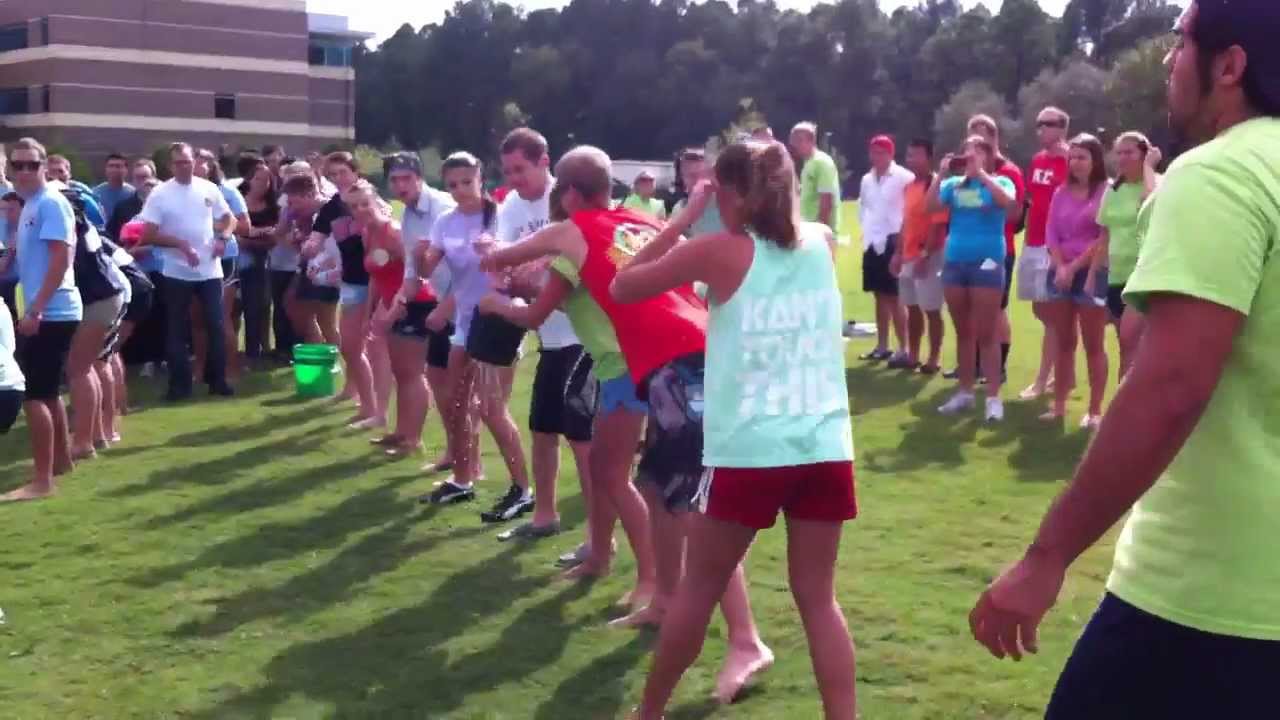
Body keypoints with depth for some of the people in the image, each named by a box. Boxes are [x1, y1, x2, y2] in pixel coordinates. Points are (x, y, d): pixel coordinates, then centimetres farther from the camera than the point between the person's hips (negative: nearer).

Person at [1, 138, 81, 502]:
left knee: (33, 394, -9)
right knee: (46, 390, 18)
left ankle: (42, 480, -5)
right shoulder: (30, 205, 15)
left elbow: (60, 259, -21)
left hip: (51, 313, -10)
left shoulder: (51, 203, -13)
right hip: (47, 312, 10)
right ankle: (62, 459, 30)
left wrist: (35, 310, -23)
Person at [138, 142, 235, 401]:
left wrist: (222, 238, -7)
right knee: (177, 329, 5)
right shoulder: (160, 194, -7)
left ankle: (217, 379, 17)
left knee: (216, 325, 6)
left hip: (210, 270, 2)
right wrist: (181, 244, -20)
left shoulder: (209, 189, 2)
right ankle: (180, 383, 12)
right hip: (177, 272, -2)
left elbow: (228, 218, 13)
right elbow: (149, 235, -10)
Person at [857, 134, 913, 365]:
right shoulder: (867, 179, 11)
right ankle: (882, 346, 21)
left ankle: (903, 350, -2)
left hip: (892, 242, -7)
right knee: (880, 296, 13)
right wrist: (866, 229, 12)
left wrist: (900, 236, -12)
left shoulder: (904, 177, -9)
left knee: (893, 298, -7)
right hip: (871, 244, 7)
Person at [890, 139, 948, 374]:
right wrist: (898, 253, 17)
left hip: (929, 257, -9)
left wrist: (925, 255, -21)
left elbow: (938, 225, -18)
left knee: (931, 310, -1)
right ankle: (912, 356, 24)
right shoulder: (909, 186, 13)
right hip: (908, 257, 9)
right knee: (912, 308, 15)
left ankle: (933, 360, 6)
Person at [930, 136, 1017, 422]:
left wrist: (980, 173, -17)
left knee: (986, 333, -3)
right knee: (963, 332, 12)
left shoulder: (999, 182, 1)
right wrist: (941, 174, -9)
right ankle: (965, 391, 21)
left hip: (987, 262, -4)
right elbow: (931, 206, -3)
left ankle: (993, 397, 1)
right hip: (954, 262, 4)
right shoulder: (954, 184, 9)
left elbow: (1008, 201, -20)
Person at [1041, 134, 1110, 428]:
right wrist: (1060, 266, -8)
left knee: (1093, 345, -1)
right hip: (1060, 272, 6)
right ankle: (1059, 405, 15)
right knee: (1064, 343, 10)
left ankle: (1094, 410, 2)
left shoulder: (1106, 191, -5)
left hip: (1091, 273, -5)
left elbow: (1104, 238, -9)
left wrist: (1075, 267, -9)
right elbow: (1051, 233, 7)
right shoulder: (1062, 193, 12)